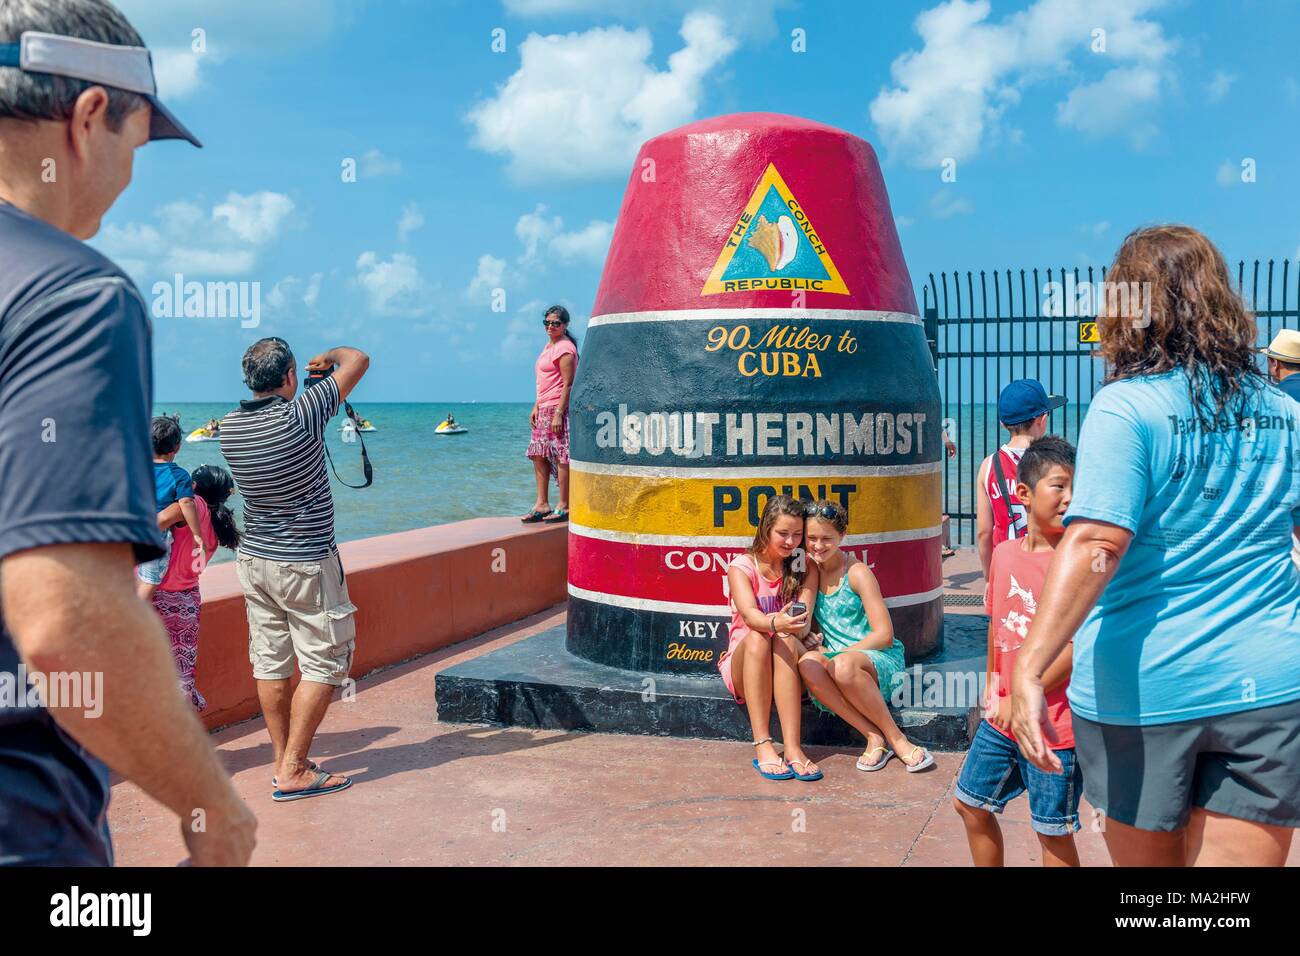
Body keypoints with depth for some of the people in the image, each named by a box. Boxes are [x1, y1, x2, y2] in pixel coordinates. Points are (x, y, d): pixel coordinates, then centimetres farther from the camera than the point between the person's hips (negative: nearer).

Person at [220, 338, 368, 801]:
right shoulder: (300, 414, -20)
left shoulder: (230, 426, -1)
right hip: (306, 563, -7)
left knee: (270, 663, 11)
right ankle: (294, 772, 2)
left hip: (254, 558, 7)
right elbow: (358, 359, -10)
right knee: (325, 663, 2)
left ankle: (284, 761, 21)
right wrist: (329, 357, 12)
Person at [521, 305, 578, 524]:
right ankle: (542, 504, 15)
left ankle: (564, 507, -2)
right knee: (539, 455, 9)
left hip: (558, 408, -10)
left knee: (560, 456, -7)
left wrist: (558, 414, -21)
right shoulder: (549, 346, 19)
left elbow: (568, 384, -16)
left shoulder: (564, 348, -10)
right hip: (544, 409, 10)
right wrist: (536, 407, 17)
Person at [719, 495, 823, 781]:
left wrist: (796, 625, -33)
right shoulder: (741, 566, -3)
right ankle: (762, 746, -40)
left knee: (786, 640, -33)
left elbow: (804, 621, -10)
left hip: (791, 670, 1)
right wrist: (775, 623, -45)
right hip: (742, 664, -1)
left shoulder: (804, 569, 4)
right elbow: (749, 614, -23)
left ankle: (792, 748, -42)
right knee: (757, 638, -34)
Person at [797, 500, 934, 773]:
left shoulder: (857, 573, -6)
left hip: (881, 660, -4)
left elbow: (884, 635, -10)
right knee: (807, 664, -32)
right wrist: (813, 642, -7)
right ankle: (874, 736, -24)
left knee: (843, 665, -40)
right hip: (837, 656, 4)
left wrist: (835, 655, -14)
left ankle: (895, 737, -18)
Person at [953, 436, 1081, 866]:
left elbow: (1076, 646, -19)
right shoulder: (1005, 553, 4)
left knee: (1053, 831, 7)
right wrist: (992, 684, 15)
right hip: (1002, 717, 7)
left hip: (1052, 723, -7)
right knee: (969, 802, 19)